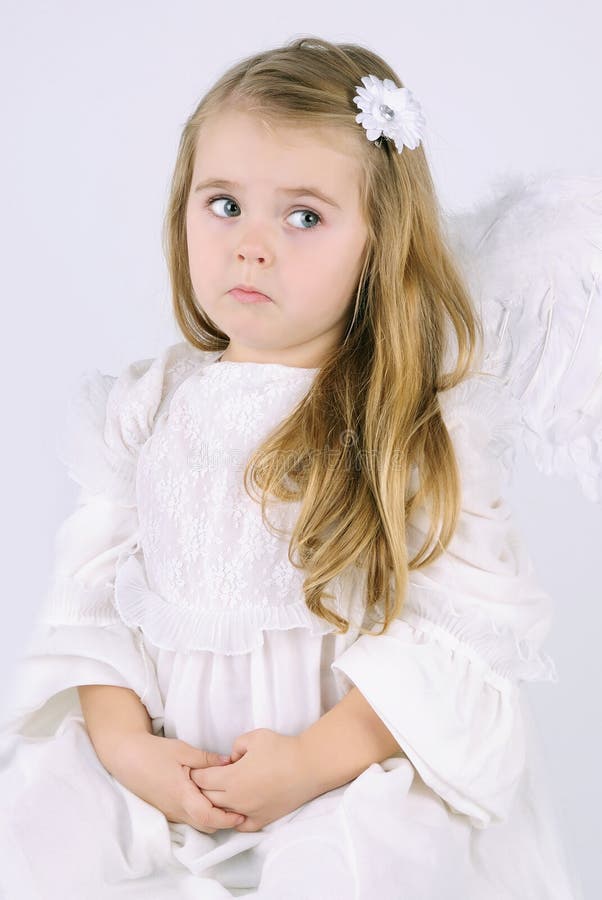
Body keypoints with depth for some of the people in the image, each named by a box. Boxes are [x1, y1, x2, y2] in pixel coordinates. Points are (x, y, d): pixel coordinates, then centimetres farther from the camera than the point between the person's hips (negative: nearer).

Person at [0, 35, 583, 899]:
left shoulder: (425, 428, -6)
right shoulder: (146, 408, 6)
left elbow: (463, 629, -10)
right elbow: (91, 593, 5)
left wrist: (314, 761, -19)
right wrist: (124, 741, -12)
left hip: (354, 761, -3)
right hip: (164, 755, 4)